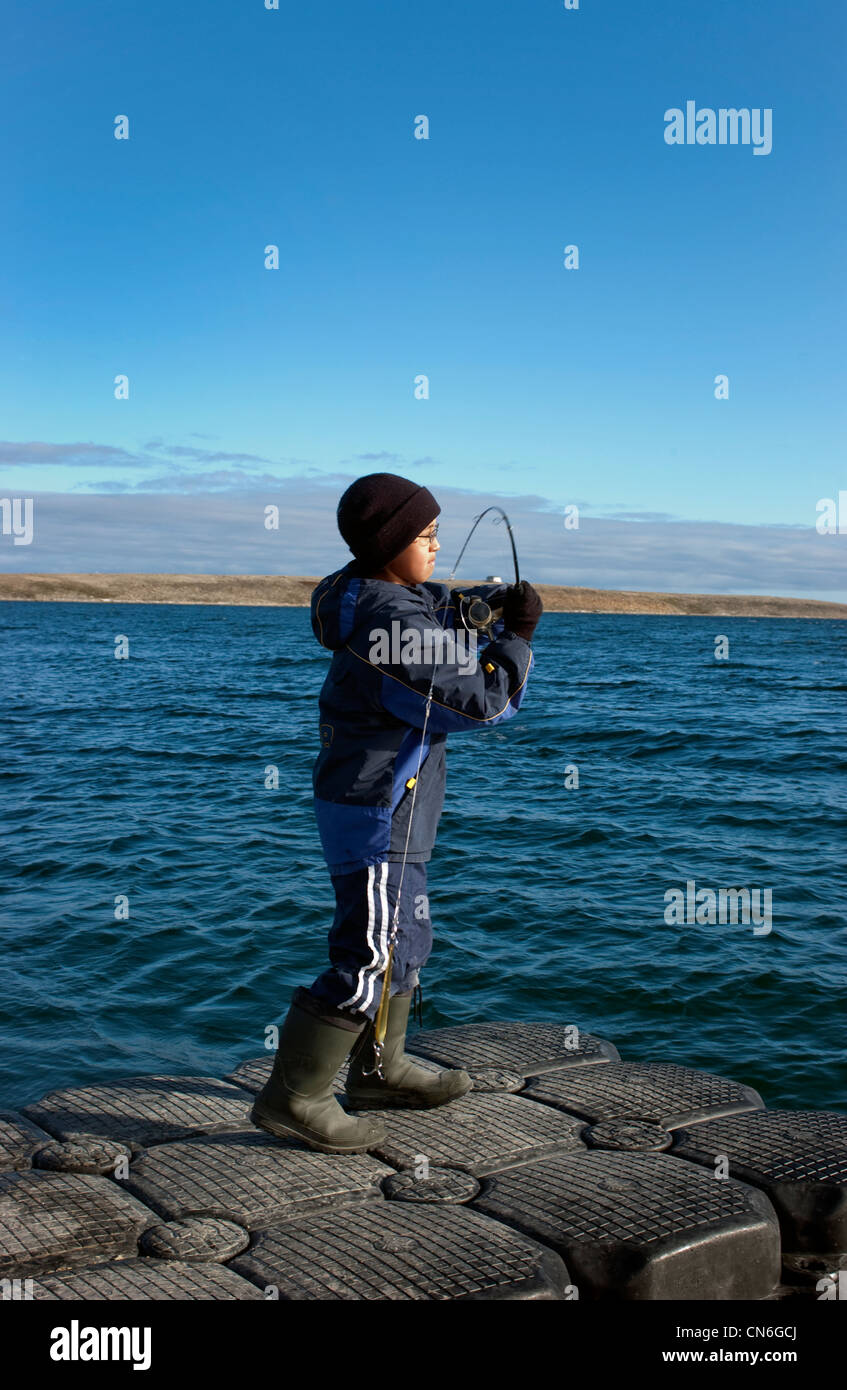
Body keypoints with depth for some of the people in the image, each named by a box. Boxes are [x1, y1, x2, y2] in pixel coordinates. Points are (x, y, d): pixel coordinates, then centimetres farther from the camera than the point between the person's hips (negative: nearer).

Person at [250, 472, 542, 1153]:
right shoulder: (391, 625, -24)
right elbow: (479, 703, -19)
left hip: (389, 808, 11)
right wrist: (518, 638, -6)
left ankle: (380, 1071, 34)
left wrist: (490, 600, 5)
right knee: (371, 958, -6)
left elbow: (444, 608, 24)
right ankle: (292, 1097, 3)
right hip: (375, 811, -11)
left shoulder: (379, 595, 7)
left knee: (406, 939, 21)